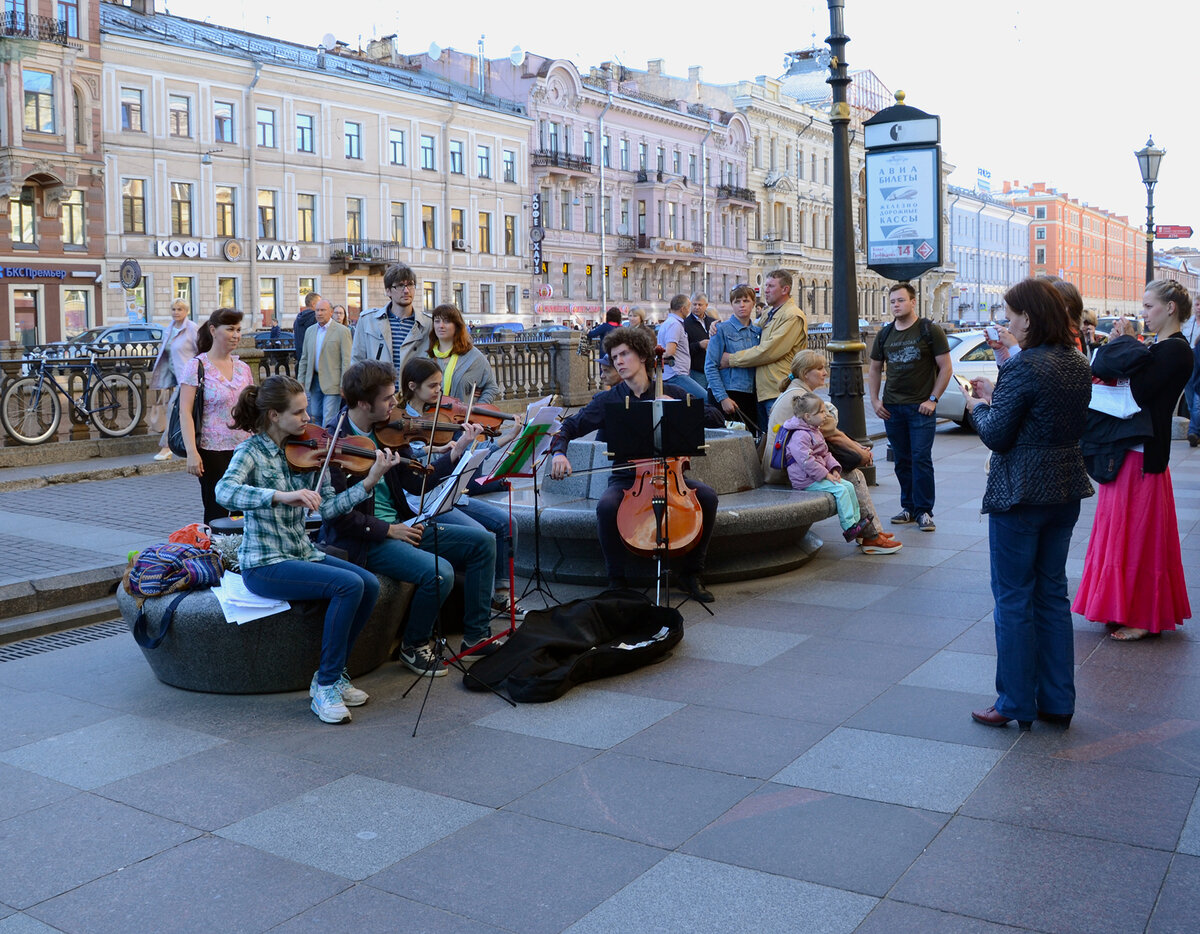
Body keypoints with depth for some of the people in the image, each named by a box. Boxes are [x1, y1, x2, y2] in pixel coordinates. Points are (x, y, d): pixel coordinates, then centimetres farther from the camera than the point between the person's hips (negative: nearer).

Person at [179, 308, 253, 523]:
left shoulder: (243, 368, 11)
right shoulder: (197, 366, -4)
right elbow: (185, 411, -9)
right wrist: (192, 452, -18)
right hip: (213, 451, -4)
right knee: (217, 514, -2)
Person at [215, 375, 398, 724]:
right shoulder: (252, 451, -10)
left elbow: (327, 507, 0)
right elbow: (224, 492, -30)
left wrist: (370, 481, -12)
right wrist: (281, 496, -42)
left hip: (302, 553, 6)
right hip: (265, 564, -6)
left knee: (370, 584, -16)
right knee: (349, 584, -25)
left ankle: (333, 674, 1)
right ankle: (326, 685, -12)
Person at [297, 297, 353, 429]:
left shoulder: (342, 331, -5)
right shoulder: (310, 331, 13)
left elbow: (347, 360, -8)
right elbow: (304, 359, 17)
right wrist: (301, 381, 10)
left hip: (332, 383, -6)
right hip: (314, 381, 6)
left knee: (328, 421, -9)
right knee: (316, 417, 10)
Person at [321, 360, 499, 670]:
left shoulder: (388, 429, 4)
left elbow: (415, 483, 4)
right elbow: (338, 514, -20)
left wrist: (455, 453, -6)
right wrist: (388, 530, -18)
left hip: (400, 525, 8)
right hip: (363, 540, -8)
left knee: (482, 542, 1)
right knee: (439, 572, -29)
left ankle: (476, 637, 8)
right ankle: (414, 646, -2)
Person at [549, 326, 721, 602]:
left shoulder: (672, 394, 6)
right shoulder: (608, 400, 5)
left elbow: (716, 419, 6)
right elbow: (569, 427, 4)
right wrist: (559, 452, -18)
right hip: (626, 479, -1)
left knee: (707, 496, -25)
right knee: (606, 506, -33)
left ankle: (691, 572, -5)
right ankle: (617, 579, -11)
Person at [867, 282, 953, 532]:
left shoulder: (930, 331, -2)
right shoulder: (884, 334, 12)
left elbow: (945, 367, -3)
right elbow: (875, 369, 19)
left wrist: (932, 399, -10)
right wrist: (874, 400, 7)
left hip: (921, 407, -5)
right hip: (892, 407, 5)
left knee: (921, 459, -7)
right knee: (902, 461, 9)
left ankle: (923, 511, 0)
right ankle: (908, 507, 19)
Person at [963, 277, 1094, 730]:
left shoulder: (1022, 367, -19)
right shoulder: (1078, 365, 6)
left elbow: (996, 435, -17)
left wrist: (979, 406, 4)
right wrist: (996, 396, 13)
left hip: (1021, 494, -8)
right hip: (1066, 489, 8)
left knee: (1013, 598, 3)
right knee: (1052, 592, 15)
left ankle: (1016, 704, 12)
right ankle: (1057, 702, 22)